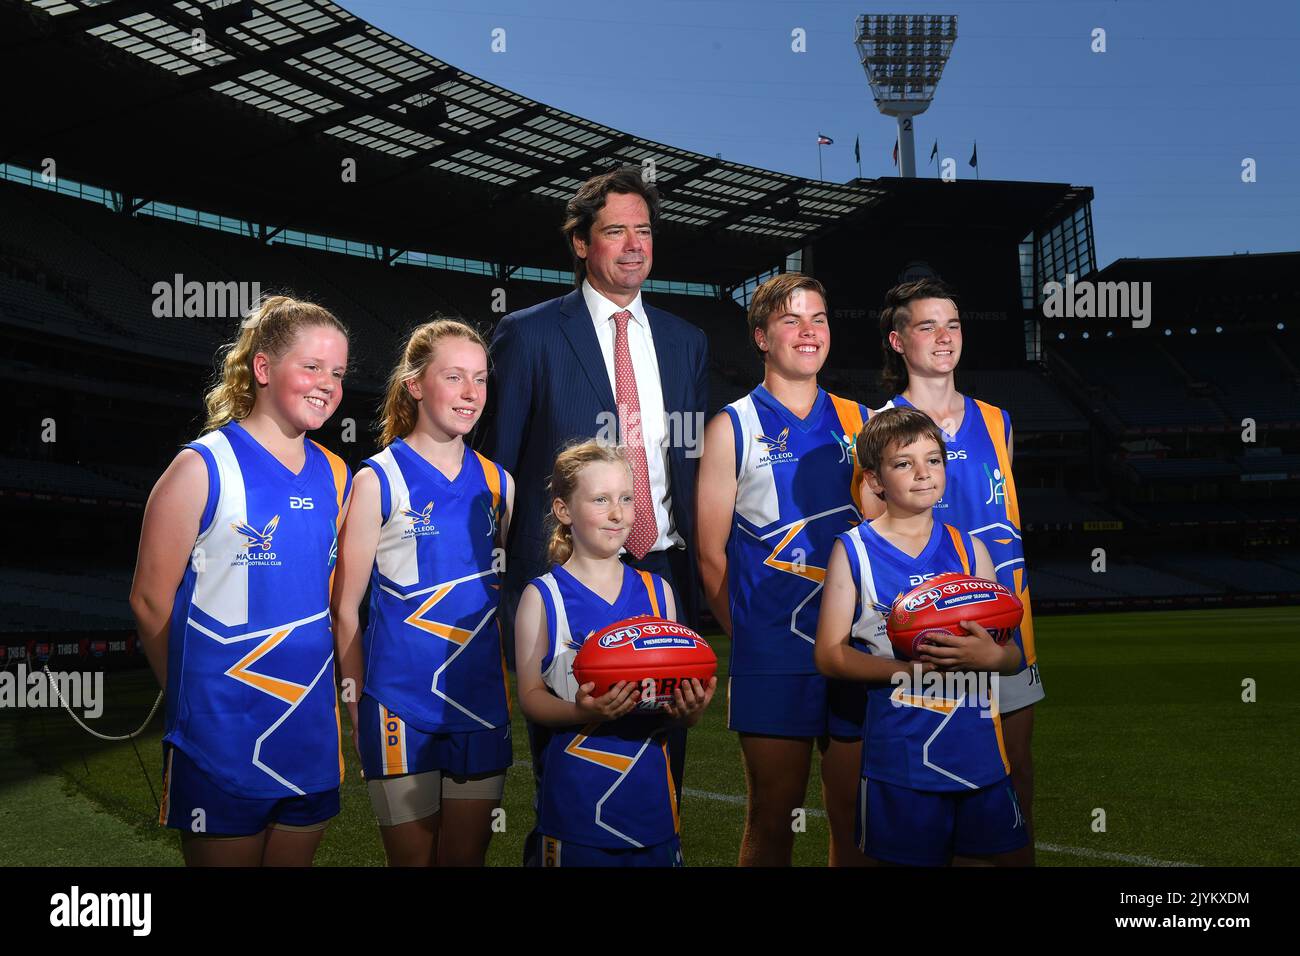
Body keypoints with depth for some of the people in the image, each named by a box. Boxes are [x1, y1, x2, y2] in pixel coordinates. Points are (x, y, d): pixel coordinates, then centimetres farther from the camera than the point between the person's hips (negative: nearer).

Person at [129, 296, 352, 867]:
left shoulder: (335, 476, 7)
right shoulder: (203, 468, -10)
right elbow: (150, 601, -7)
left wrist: (328, 690, 11)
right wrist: (196, 698, 1)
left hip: (312, 728, 5)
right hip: (222, 734, -5)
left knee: (297, 858, 17)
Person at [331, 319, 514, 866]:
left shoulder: (497, 483, 6)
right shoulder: (379, 481, -7)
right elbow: (346, 606, -5)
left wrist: (511, 687, 12)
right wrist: (358, 708, -5)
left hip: (482, 702, 4)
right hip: (401, 705, -4)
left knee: (466, 857, 14)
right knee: (412, 858, 8)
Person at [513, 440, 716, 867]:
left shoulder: (657, 592, 7)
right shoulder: (543, 597, -3)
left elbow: (676, 684, 10)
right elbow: (530, 695, -6)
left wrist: (688, 709, -13)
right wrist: (583, 711, -25)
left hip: (650, 796, 3)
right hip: (573, 799, -3)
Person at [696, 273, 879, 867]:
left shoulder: (858, 421, 12)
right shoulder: (733, 427, 1)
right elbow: (711, 553, 1)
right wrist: (746, 635, -2)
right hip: (771, 656, -3)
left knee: (857, 816, 9)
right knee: (771, 818, 5)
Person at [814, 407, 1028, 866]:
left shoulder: (969, 548, 9)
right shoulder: (854, 550, 0)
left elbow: (1013, 655, 11)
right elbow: (829, 654, -4)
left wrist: (990, 655, -14)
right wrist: (910, 668, -18)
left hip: (979, 749, 3)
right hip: (899, 755, -3)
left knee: (994, 856, 7)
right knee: (905, 860, 3)